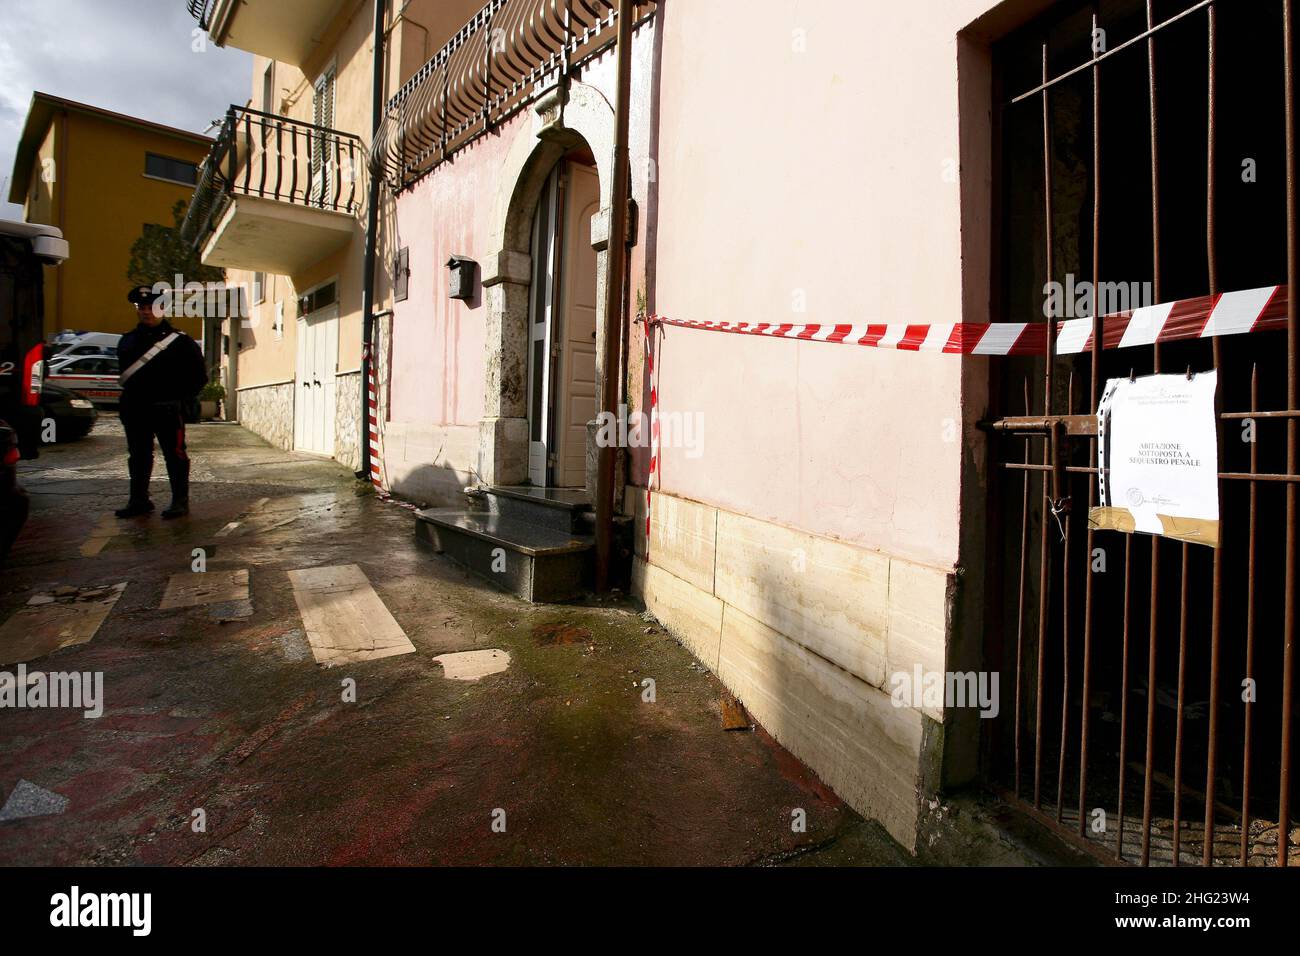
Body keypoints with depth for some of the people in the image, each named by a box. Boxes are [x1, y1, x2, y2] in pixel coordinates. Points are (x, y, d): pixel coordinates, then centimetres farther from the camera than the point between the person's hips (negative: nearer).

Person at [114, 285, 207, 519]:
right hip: (135, 410, 6)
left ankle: (180, 500, 3)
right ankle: (139, 500, 21)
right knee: (138, 456, 12)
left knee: (174, 454, -3)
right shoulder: (127, 341, 15)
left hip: (167, 409, -6)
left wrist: (180, 400, -5)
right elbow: (123, 372, 25)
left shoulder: (179, 341, -2)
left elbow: (199, 375, -2)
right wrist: (128, 400, 15)